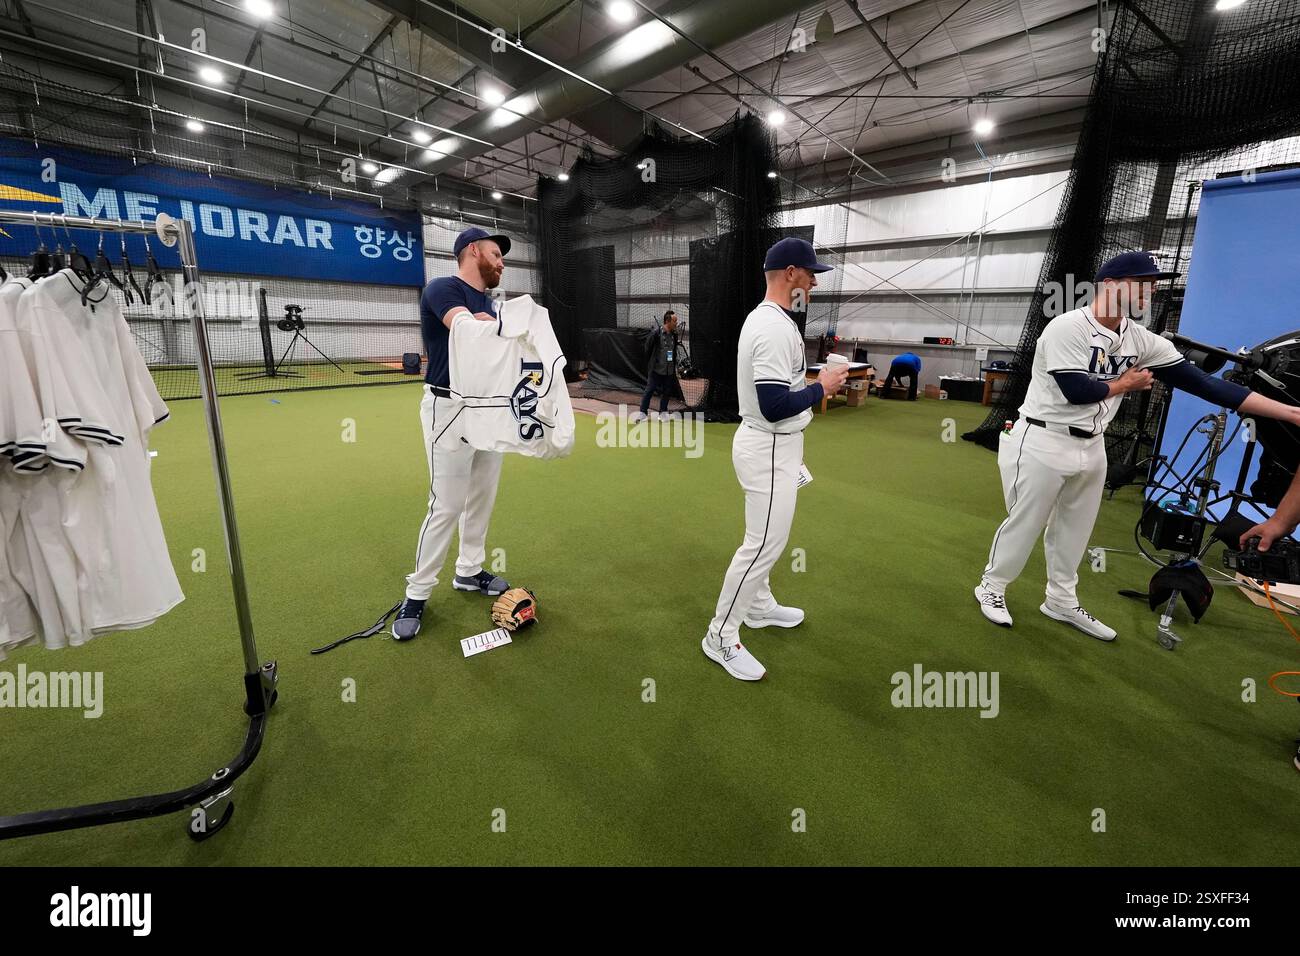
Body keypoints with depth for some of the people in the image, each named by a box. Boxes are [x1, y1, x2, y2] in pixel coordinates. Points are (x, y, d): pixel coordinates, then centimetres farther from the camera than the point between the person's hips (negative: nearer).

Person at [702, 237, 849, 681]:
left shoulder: (763, 317, 11)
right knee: (763, 544, -3)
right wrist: (822, 387, -16)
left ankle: (758, 607, 40)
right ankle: (721, 636, 10)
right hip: (769, 449, -11)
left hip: (767, 443, 11)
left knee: (767, 537, 22)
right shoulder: (776, 327, -23)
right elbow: (774, 406, -29)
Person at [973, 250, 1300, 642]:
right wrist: (1124, 385, -4)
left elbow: (1202, 383, 1)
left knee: (1075, 529, 15)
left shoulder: (1142, 340, 5)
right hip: (1043, 443, -7)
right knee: (1024, 523, 2)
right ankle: (991, 587, 19)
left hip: (1092, 448, 8)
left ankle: (1061, 601, 30)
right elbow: (1076, 391, -23)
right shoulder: (1068, 327, -16)